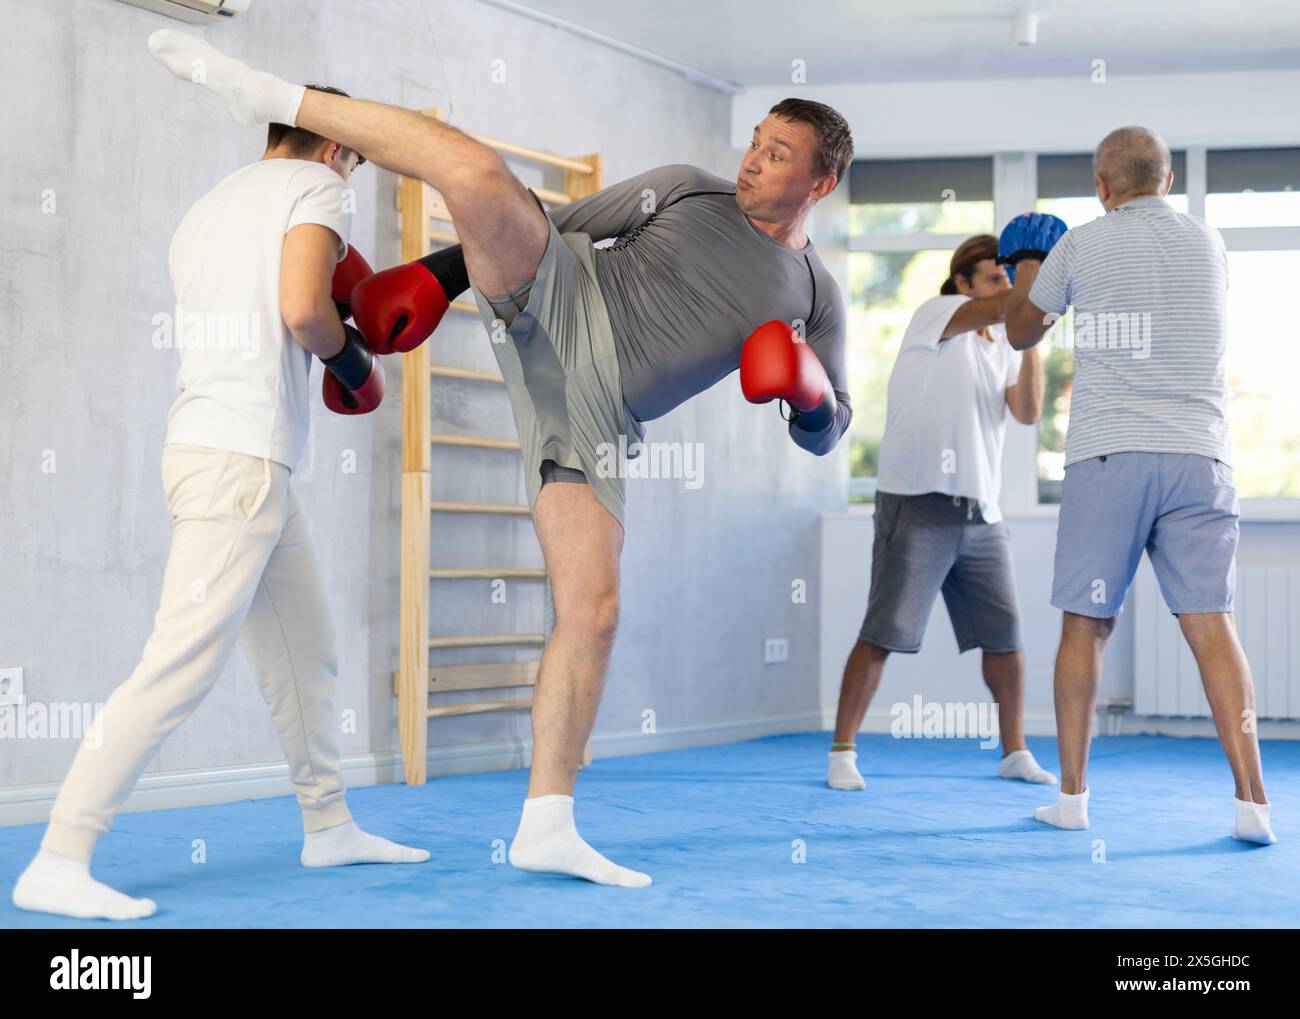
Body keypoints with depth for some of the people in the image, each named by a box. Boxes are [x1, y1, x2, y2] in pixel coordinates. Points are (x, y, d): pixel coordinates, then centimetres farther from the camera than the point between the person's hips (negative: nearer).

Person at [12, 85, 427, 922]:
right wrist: (350, 356, 1)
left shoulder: (207, 210, 22)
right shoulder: (316, 187, -1)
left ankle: (330, 826, 26)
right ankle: (57, 864, -13)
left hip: (252, 462, 10)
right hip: (238, 456, -10)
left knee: (307, 655, 16)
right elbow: (301, 307, -17)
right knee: (181, 668, -12)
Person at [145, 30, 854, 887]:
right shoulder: (685, 189, 11)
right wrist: (448, 270, 7)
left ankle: (546, 828, 1)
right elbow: (565, 222, 16)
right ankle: (272, 98, -13)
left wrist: (811, 395, -8)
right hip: (553, 303, -2)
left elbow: (825, 433, 17)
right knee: (478, 171, -29)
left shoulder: (815, 297, 14)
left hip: (592, 419, 2)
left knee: (593, 609, -9)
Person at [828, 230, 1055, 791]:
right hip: (918, 505, -6)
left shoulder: (1006, 347, 15)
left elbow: (1028, 412, -2)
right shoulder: (935, 314, -1)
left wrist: (1032, 343, -12)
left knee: (1006, 639, 7)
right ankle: (842, 752, 2)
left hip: (981, 514, 6)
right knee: (883, 634, -7)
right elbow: (996, 309, -21)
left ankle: (1015, 752, 21)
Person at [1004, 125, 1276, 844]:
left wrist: (1026, 268, 37)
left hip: (1107, 454, -2)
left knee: (1085, 625, 7)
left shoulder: (1082, 246, 4)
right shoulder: (1209, 245, 13)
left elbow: (1021, 334, 17)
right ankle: (1250, 799, -10)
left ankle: (1071, 794, 11)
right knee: (1211, 625, -2)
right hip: (1199, 454, 2)